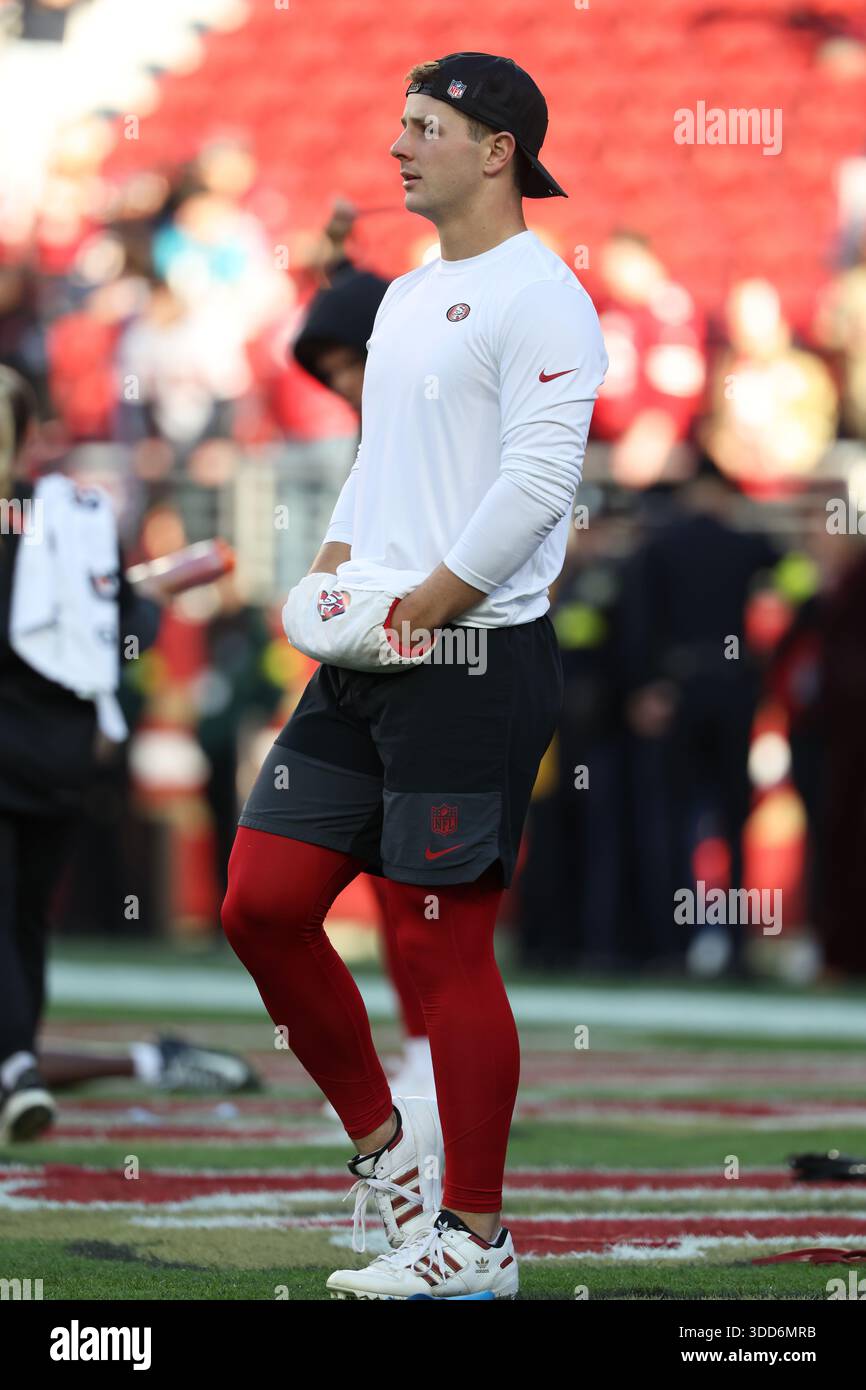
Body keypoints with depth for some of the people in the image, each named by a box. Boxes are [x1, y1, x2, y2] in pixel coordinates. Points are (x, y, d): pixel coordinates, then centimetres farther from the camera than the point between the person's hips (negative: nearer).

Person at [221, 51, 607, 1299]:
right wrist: (336, 564, 8)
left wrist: (422, 607, -17)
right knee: (263, 903, 6)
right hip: (365, 669, 9)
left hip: (473, 661, -9)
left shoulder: (538, 298, -11)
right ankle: (382, 1138, 21)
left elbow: (539, 482, -19)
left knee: (446, 943, -5)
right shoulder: (409, 295, 19)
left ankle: (475, 1238, 4)